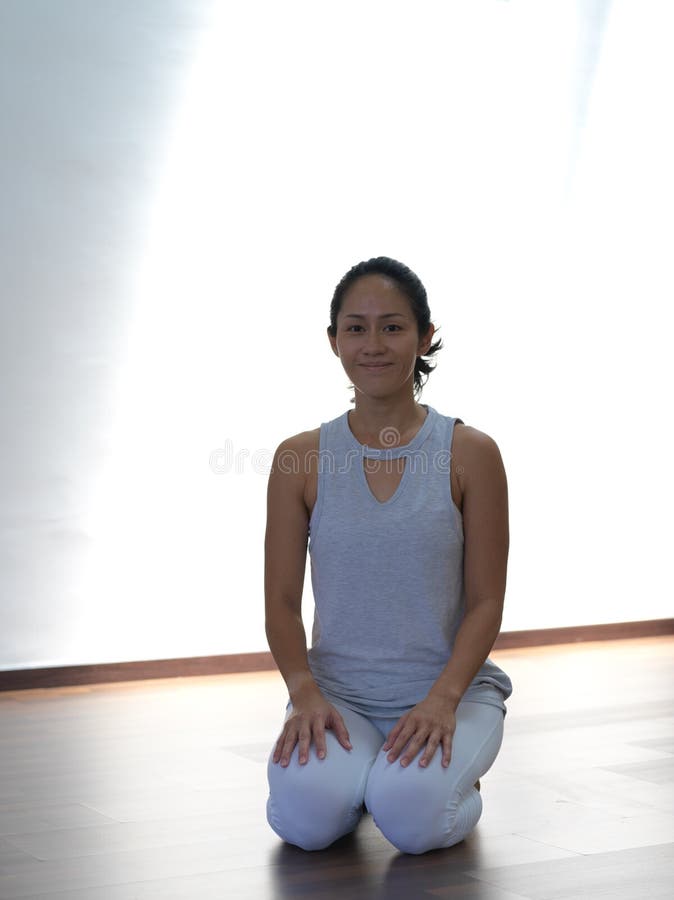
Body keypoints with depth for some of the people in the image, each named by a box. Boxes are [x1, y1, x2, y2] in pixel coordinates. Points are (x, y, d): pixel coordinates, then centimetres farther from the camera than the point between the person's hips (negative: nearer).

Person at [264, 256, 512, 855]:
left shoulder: (470, 453, -2)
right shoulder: (301, 458, 2)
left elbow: (486, 602, -3)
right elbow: (281, 601, 2)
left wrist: (442, 698, -19)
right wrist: (305, 692, -16)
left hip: (449, 686, -1)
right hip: (338, 689, 1)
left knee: (409, 815, -30)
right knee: (305, 815, -28)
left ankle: (456, 781, 7)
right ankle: (348, 769, 9)